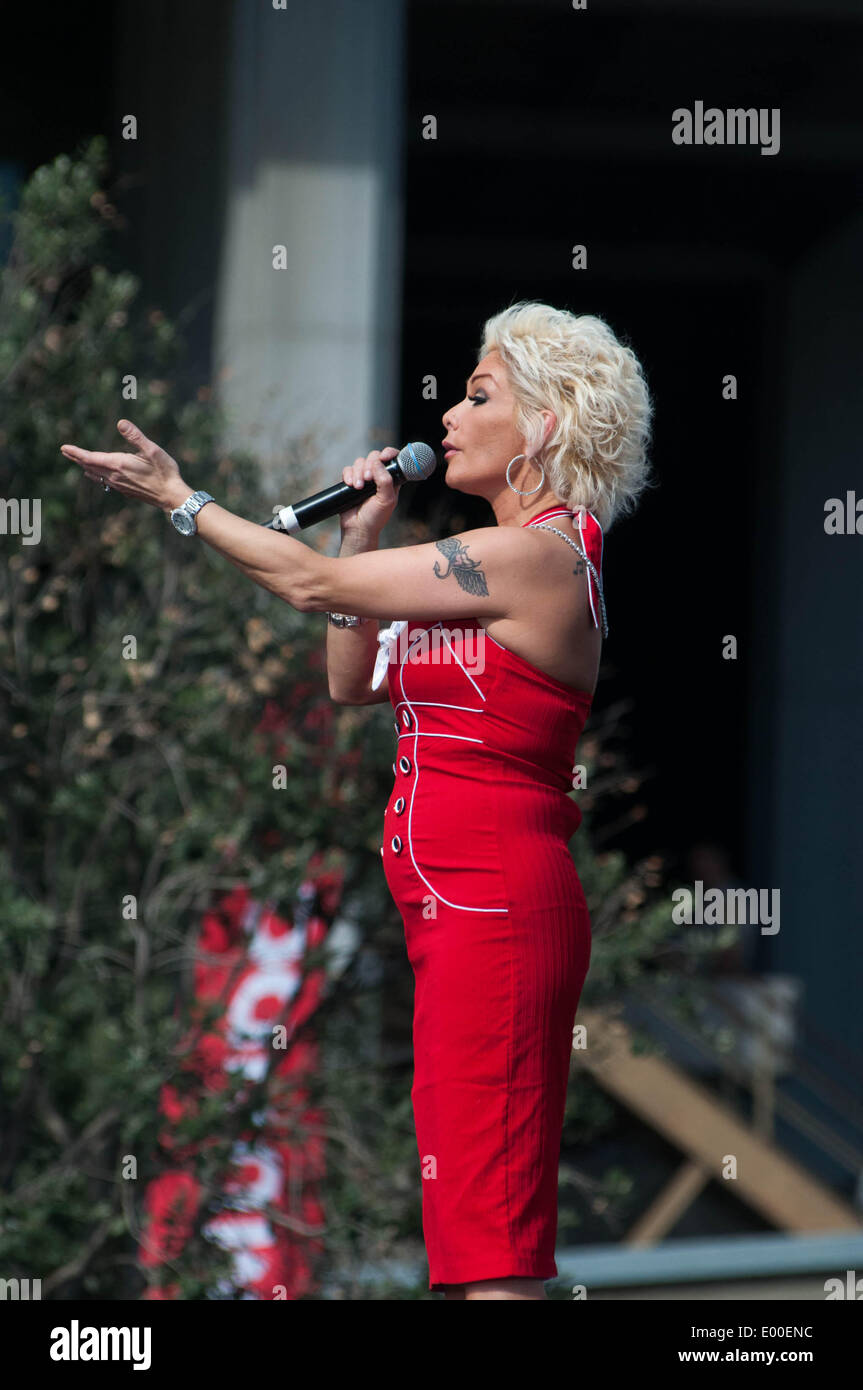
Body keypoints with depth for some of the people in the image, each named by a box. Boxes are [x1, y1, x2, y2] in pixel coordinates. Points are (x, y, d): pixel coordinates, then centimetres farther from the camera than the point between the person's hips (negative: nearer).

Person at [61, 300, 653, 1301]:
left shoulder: (538, 555, -13)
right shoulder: (511, 560, 18)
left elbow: (313, 586, -10)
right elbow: (352, 682, 22)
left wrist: (180, 501, -1)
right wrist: (363, 535, 12)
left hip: (493, 906, -10)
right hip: (459, 905, 10)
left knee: (487, 1223, -12)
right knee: (485, 1217, 9)